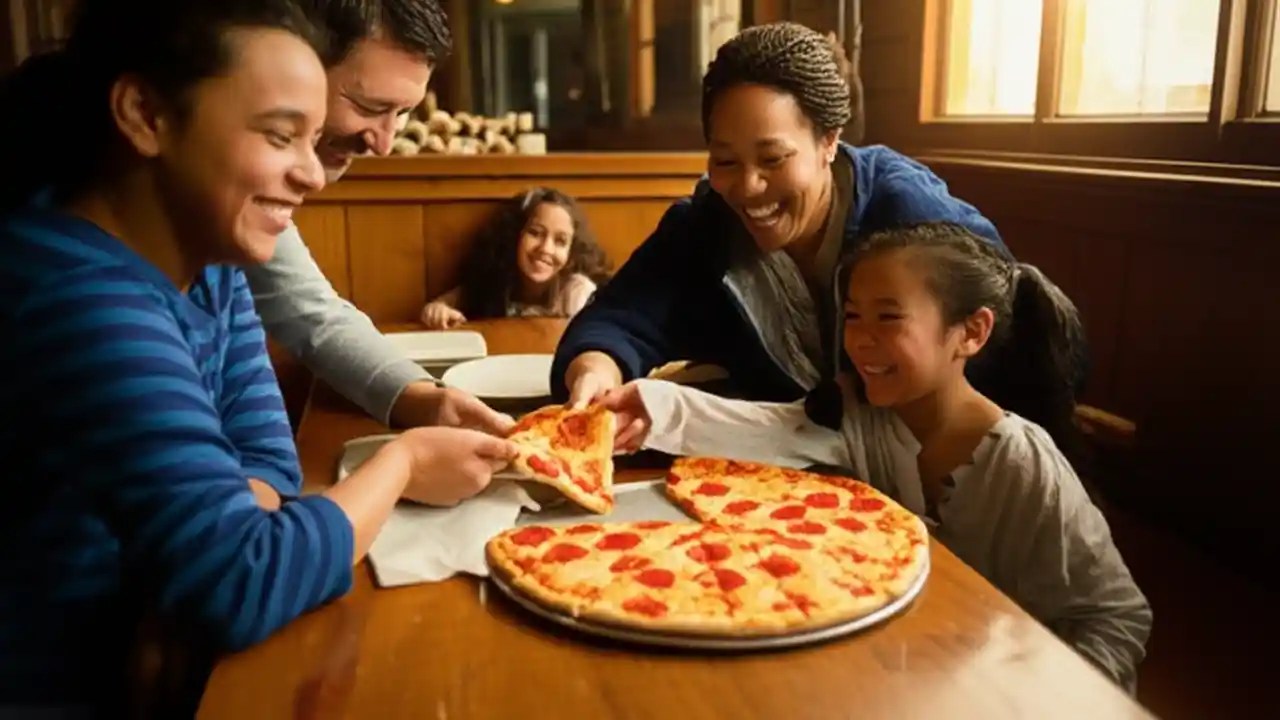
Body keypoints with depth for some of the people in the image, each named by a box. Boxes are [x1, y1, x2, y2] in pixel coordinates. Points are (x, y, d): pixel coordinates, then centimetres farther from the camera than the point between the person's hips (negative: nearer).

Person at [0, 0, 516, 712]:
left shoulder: (207, 260, 0)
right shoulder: (81, 299, -28)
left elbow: (267, 458, 0)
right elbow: (244, 585, -30)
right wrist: (402, 462, -16)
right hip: (63, 686, -7)